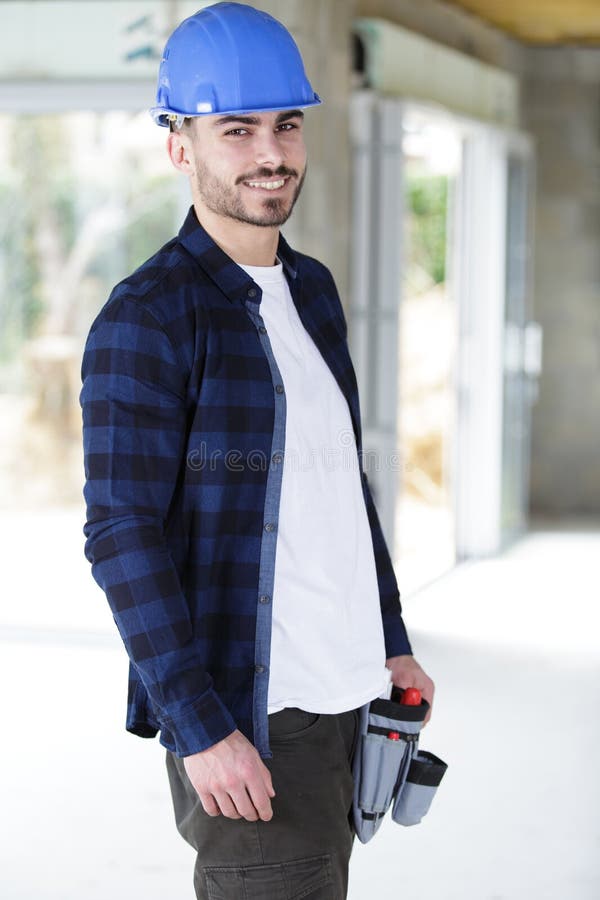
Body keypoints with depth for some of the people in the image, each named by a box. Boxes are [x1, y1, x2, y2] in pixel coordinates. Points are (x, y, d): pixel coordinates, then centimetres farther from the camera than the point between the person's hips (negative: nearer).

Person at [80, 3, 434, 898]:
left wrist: (392, 641, 19)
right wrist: (199, 729, -23)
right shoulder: (145, 319, -15)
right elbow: (123, 536, -19)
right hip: (243, 719, -8)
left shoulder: (311, 291, 11)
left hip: (341, 693, 8)